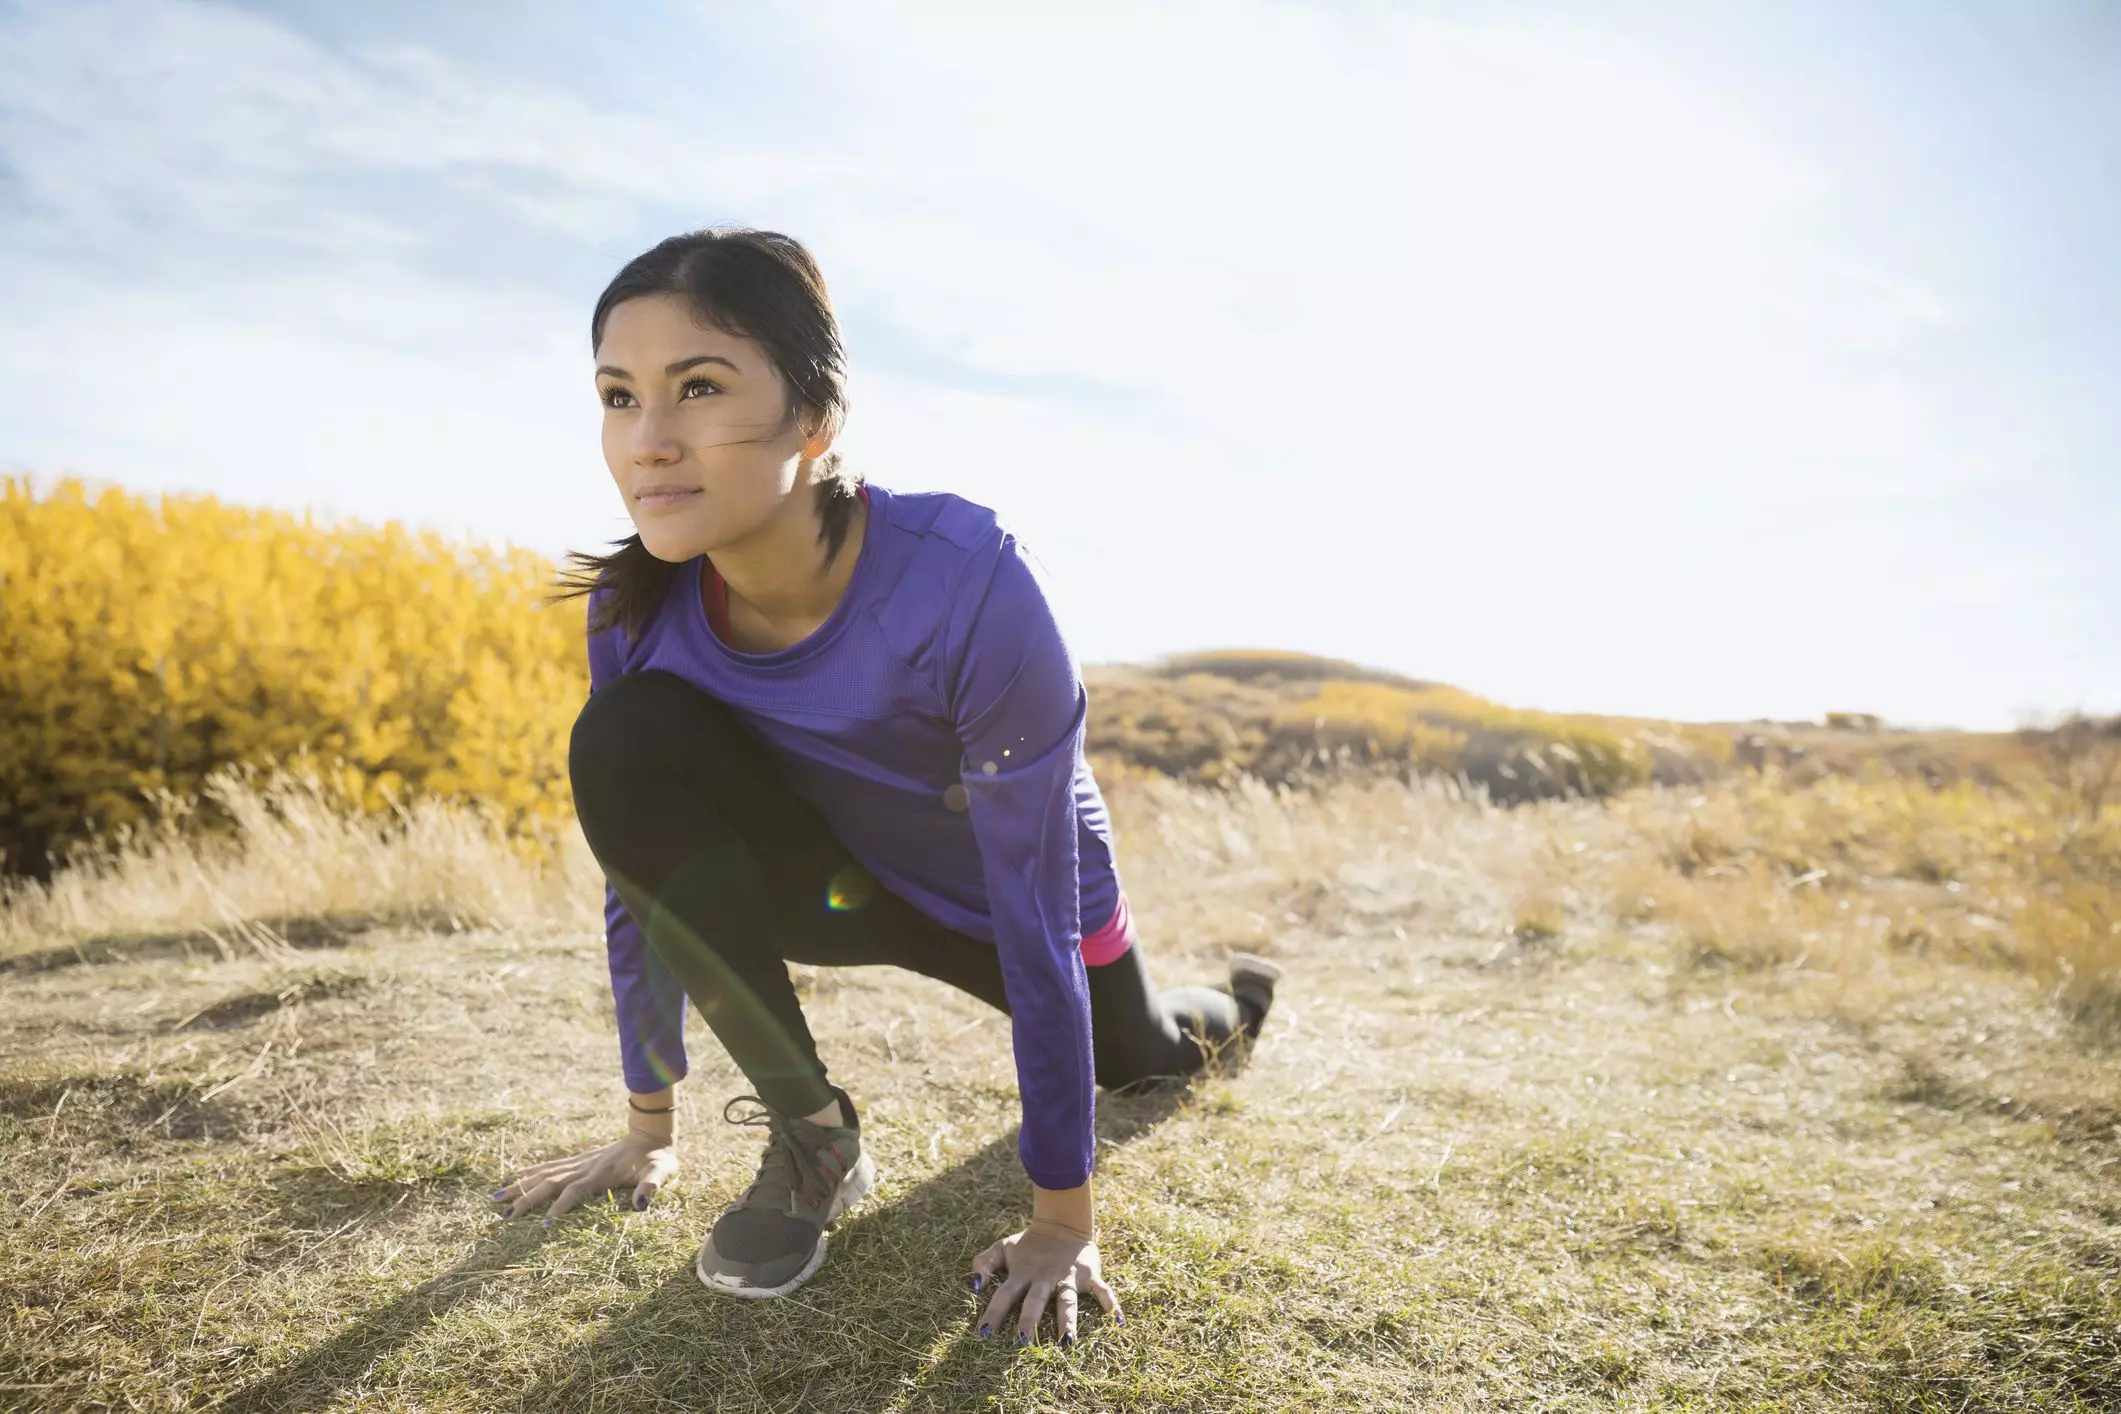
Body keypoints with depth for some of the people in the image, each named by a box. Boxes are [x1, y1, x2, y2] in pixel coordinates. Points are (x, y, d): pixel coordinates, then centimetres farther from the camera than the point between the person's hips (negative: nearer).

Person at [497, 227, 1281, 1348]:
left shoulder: (969, 582, -39)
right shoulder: (637, 604, -24)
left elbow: (1033, 911, -32)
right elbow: (638, 857, -10)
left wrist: (1064, 1223, -24)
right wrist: (649, 1129, 0)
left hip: (1009, 900, -2)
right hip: (852, 883, 2)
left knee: (1137, 1057, 28)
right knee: (621, 742, -28)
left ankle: (1229, 997, 67)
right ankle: (811, 1138, -11)